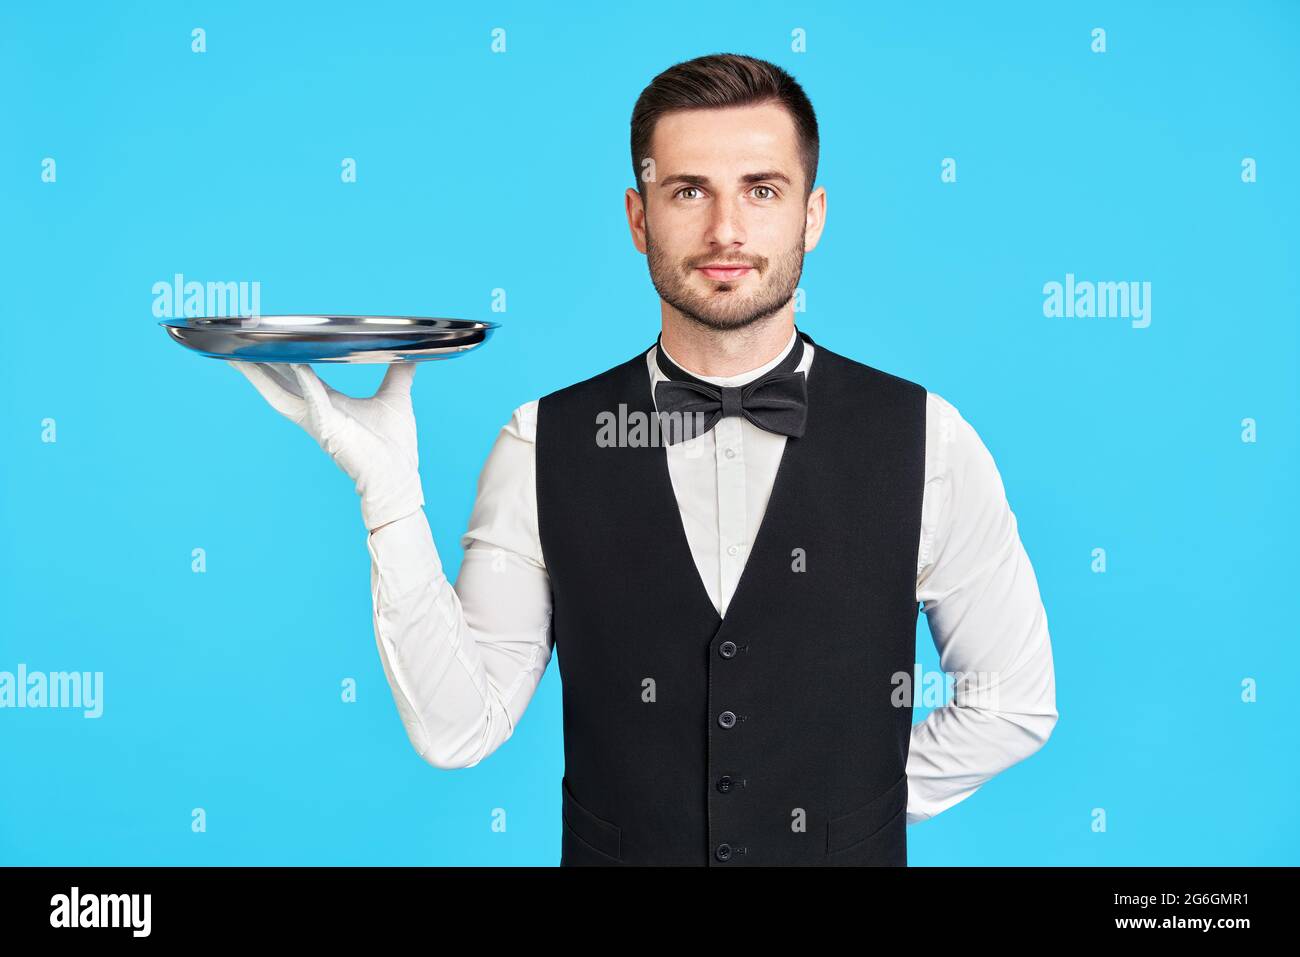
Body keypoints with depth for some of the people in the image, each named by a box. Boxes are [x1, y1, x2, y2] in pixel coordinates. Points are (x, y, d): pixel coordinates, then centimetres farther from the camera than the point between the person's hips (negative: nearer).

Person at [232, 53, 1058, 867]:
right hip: (611, 850, 1)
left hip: (847, 853, 0)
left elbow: (1015, 700, -2)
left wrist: (858, 807, -4)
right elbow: (457, 728, -14)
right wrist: (390, 485, -22)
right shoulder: (547, 443, -10)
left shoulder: (921, 438, -12)